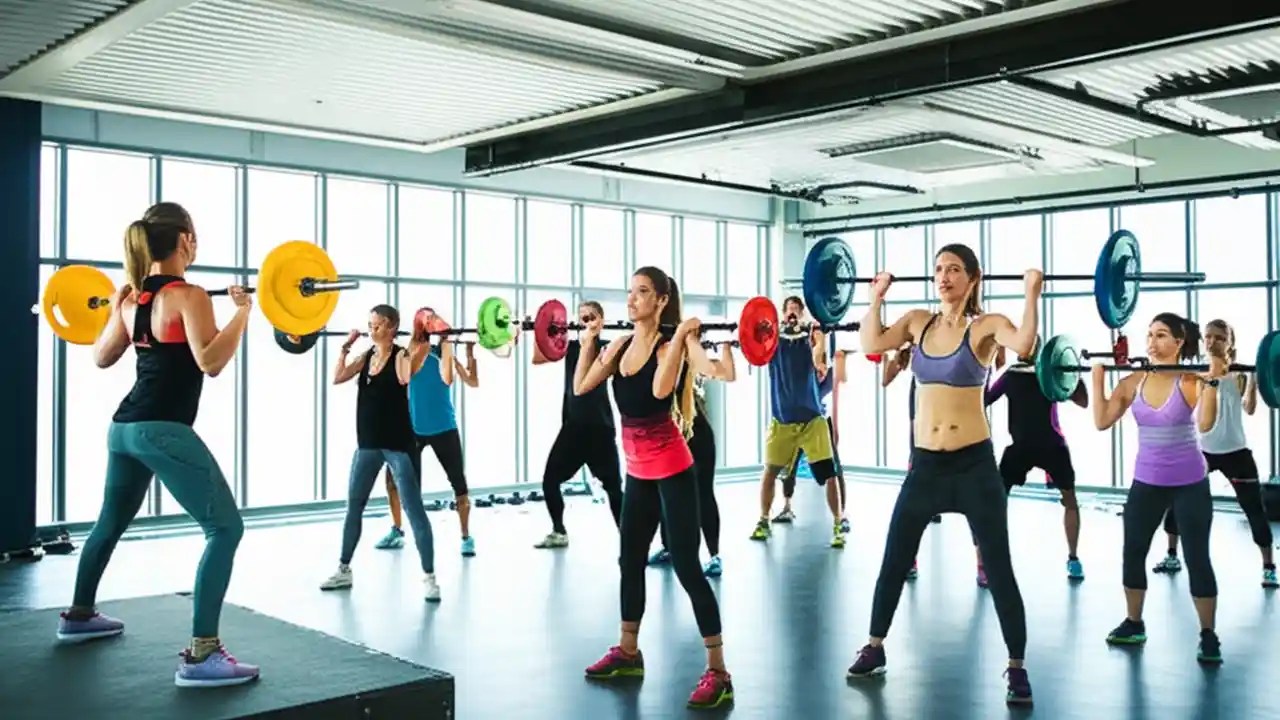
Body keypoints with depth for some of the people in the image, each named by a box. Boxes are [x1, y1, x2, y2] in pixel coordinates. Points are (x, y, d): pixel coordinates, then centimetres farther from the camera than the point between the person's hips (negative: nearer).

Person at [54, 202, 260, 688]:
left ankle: (78, 616, 48)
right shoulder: (188, 296, -13)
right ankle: (200, 656, -16)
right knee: (226, 528, -9)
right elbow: (210, 362, -24)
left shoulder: (134, 298, 10)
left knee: (112, 522, 29)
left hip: (125, 427, 9)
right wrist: (243, 310, -20)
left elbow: (102, 358, 22)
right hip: (163, 430, -9)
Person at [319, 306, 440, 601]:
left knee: (414, 510, -5)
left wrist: (415, 346, -28)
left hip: (397, 444, -7)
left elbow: (406, 377, -29)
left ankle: (429, 578, -2)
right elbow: (338, 377, 4)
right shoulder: (367, 355, 8)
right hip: (367, 443, 7)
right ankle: (344, 570, 30)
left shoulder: (401, 355, -10)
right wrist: (346, 347, 5)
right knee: (353, 508, 16)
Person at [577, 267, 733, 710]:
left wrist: (681, 337, -28)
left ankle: (718, 673, 0)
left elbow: (661, 389, -34)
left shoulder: (670, 345, -14)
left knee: (686, 567, -8)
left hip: (672, 470, -8)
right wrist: (588, 343, 7)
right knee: (630, 561, 18)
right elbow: (581, 386, 5)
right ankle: (628, 654, 36)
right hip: (638, 470, 8)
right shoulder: (620, 345, 6)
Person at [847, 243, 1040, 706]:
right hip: (925, 463, 4)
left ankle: (1017, 668, 18)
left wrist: (1032, 295, -26)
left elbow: (1023, 344, -26)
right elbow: (871, 344, 1)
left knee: (998, 569, 3)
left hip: (974, 464, -4)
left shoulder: (985, 325, -7)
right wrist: (876, 299, 3)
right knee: (893, 562, 12)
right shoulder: (919, 321, 7)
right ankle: (874, 649, 30)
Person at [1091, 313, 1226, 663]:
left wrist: (1212, 381, -34)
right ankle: (1134, 624, 28)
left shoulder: (1191, 382, -14)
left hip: (1190, 484, -4)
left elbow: (1205, 424, -29)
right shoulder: (1133, 383, -2)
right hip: (1146, 483, 4)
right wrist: (1098, 377, -7)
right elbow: (1101, 421, -7)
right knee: (1132, 553, 11)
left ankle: (1208, 636, 14)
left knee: (1197, 559, 1)